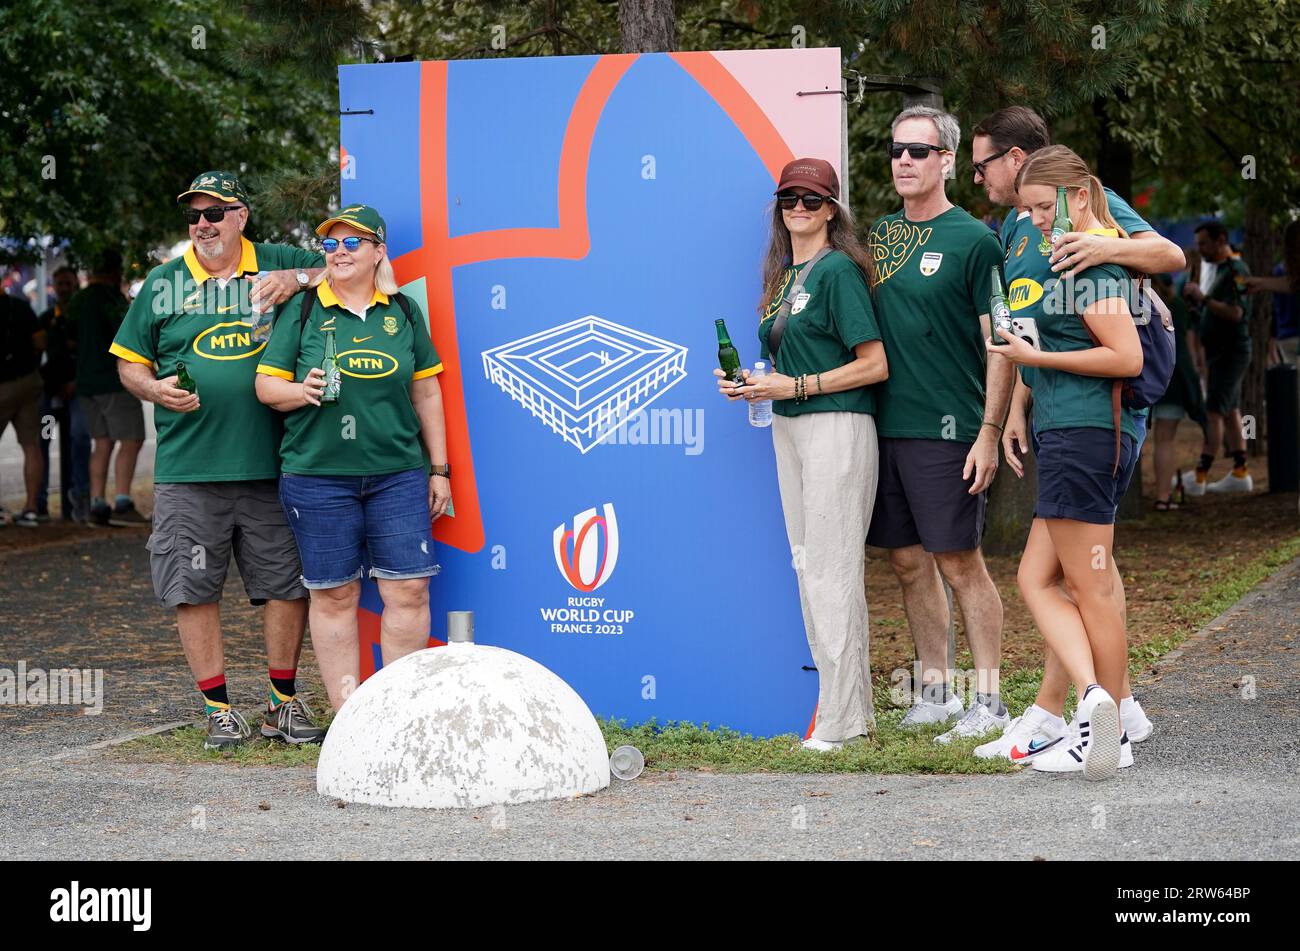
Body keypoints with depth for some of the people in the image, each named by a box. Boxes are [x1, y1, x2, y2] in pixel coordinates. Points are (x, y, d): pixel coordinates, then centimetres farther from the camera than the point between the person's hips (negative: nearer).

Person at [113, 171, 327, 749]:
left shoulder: (278, 266, 8)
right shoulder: (163, 284, 11)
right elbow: (130, 365, 16)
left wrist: (298, 279, -10)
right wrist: (156, 388, -6)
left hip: (271, 463, 0)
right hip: (187, 470, 0)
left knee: (285, 584, 4)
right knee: (194, 591, 0)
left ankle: (283, 705, 17)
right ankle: (219, 711, 10)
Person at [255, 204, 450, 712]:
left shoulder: (403, 311, 11)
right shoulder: (302, 310, 5)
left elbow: (426, 393, 15)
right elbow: (267, 384, 4)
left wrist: (439, 469, 12)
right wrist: (302, 392, -18)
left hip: (398, 475, 2)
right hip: (317, 475, -2)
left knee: (408, 591, -4)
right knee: (333, 595, 1)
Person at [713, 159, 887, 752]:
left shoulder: (838, 270, -10)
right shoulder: (782, 274, 16)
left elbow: (874, 365, -14)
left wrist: (796, 385, -15)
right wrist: (751, 384, 6)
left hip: (836, 428, -9)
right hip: (788, 429, 9)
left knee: (831, 568, -8)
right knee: (807, 564, 9)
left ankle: (841, 718, -5)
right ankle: (851, 707, 15)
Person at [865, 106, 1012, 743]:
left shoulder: (972, 241, -6)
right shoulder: (878, 235, 13)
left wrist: (989, 432, -14)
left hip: (945, 428, -6)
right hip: (885, 424, 6)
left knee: (959, 562, -4)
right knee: (908, 562, 9)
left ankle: (988, 699, 1)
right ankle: (935, 690, 19)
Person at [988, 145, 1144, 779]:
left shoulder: (1089, 259, -12)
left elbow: (1126, 357, -20)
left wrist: (1035, 356, -13)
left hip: (1082, 435, -10)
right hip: (1074, 438, 10)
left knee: (1091, 589, -6)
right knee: (1035, 579, 7)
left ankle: (1110, 735, -2)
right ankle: (1094, 696, -4)